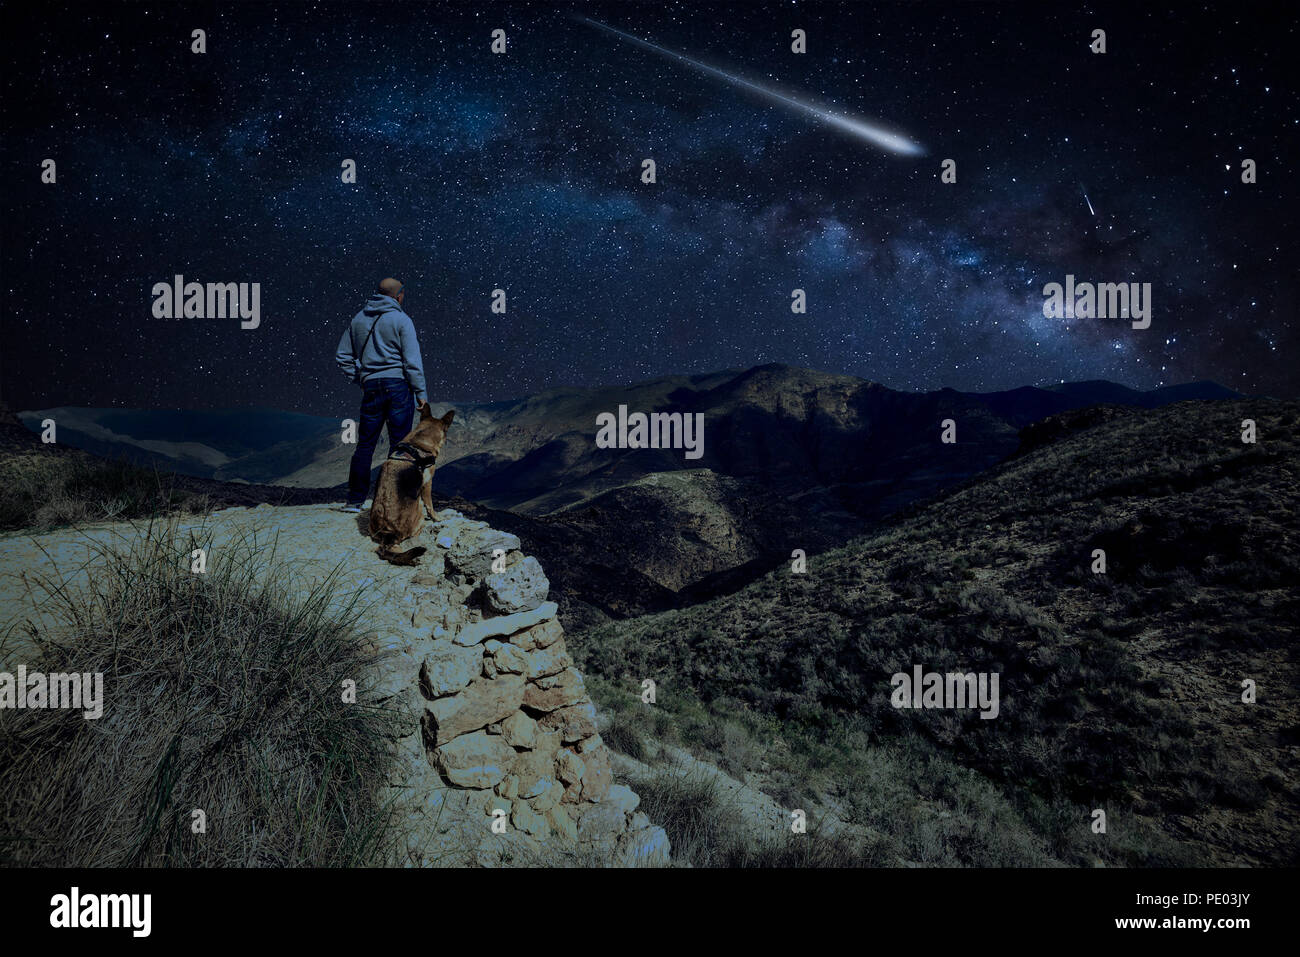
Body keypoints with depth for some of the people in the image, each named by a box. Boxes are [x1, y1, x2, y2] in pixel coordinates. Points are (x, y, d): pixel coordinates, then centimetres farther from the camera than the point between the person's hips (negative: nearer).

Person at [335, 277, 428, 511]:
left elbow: (342, 357, 16)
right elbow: (412, 360, -8)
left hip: (370, 387, 4)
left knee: (365, 444, 9)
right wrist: (421, 394, -6)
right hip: (399, 386, -4)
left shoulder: (358, 319, 12)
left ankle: (355, 500, 9)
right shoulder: (401, 320, -3)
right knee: (399, 444, 0)